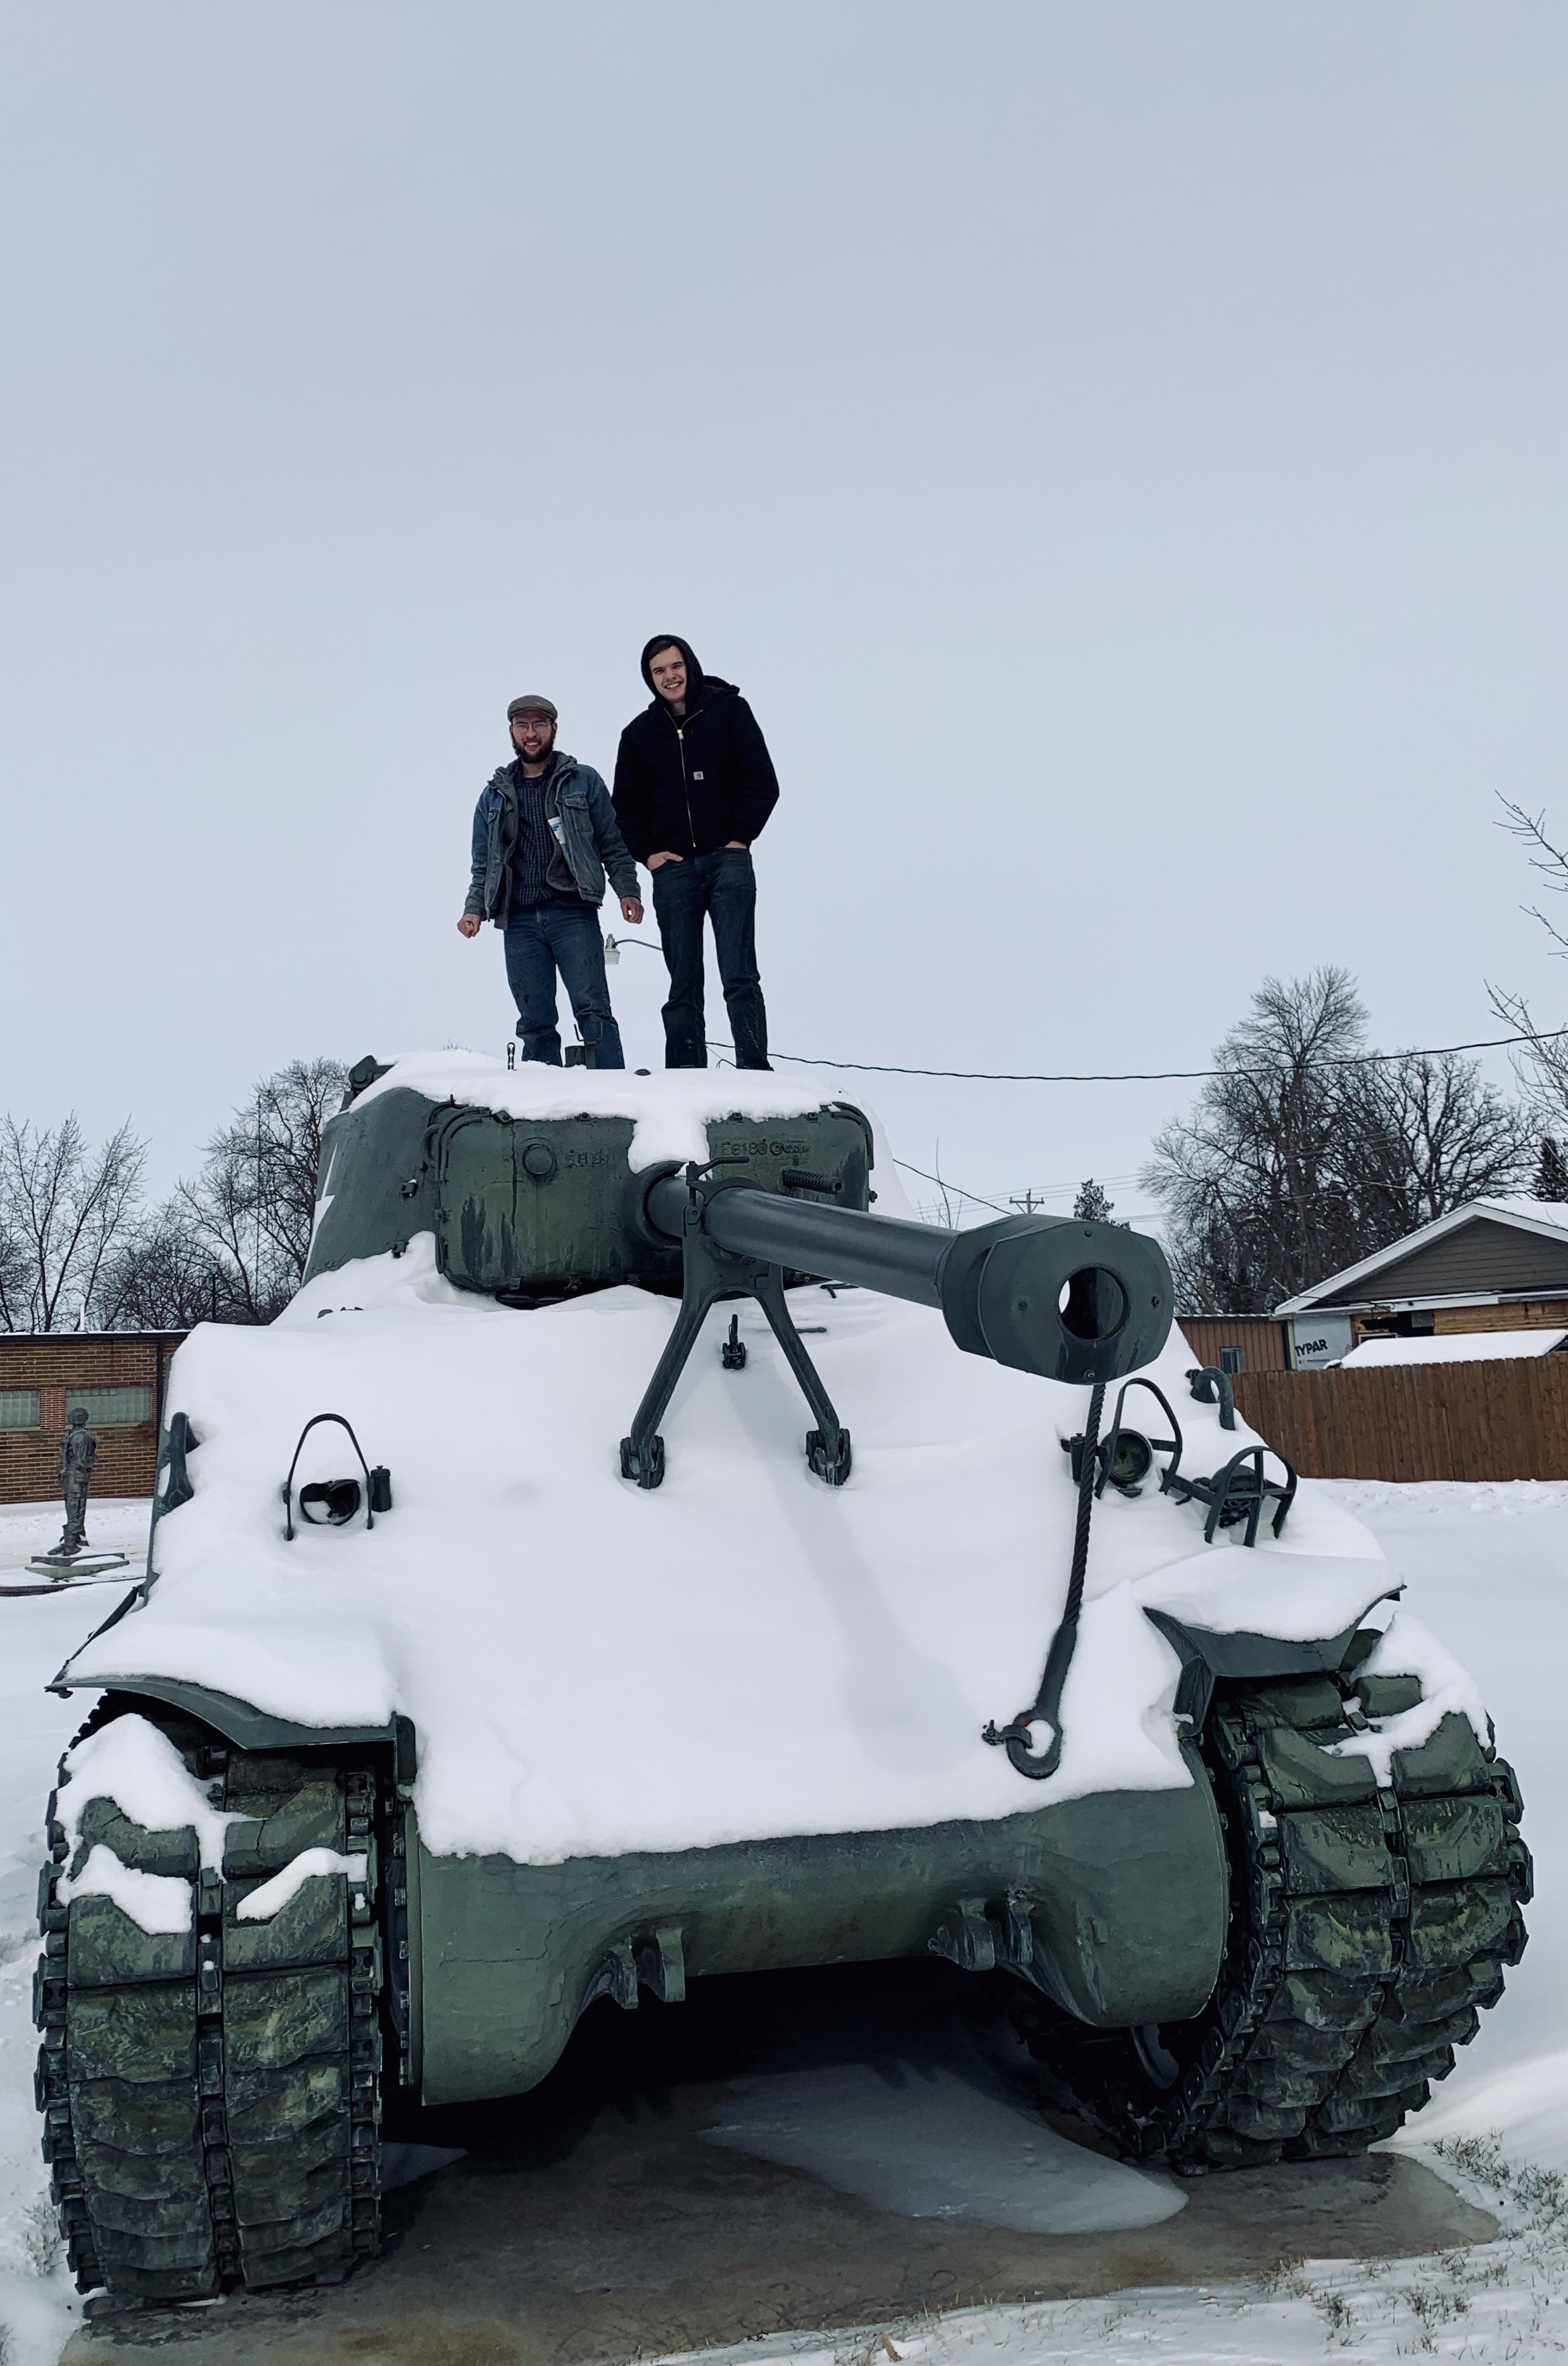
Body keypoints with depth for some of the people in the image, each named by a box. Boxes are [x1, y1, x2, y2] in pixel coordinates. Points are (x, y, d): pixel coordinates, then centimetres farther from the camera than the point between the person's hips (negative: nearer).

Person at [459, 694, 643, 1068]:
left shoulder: (583, 781, 10)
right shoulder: (495, 795, 19)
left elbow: (612, 843, 8)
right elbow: (483, 865, 21)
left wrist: (627, 889, -6)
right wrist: (475, 908, 5)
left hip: (573, 914, -3)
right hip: (520, 922, 3)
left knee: (592, 1010, -13)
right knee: (534, 1023, 3)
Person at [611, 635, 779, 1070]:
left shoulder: (729, 709, 6)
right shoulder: (639, 734, 14)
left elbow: (763, 781, 4)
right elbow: (626, 806, 19)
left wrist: (740, 838, -4)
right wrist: (648, 852, 5)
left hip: (728, 859, -3)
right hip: (672, 868, 3)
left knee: (739, 976, -10)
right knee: (682, 985, 2)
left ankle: (754, 1071, -11)